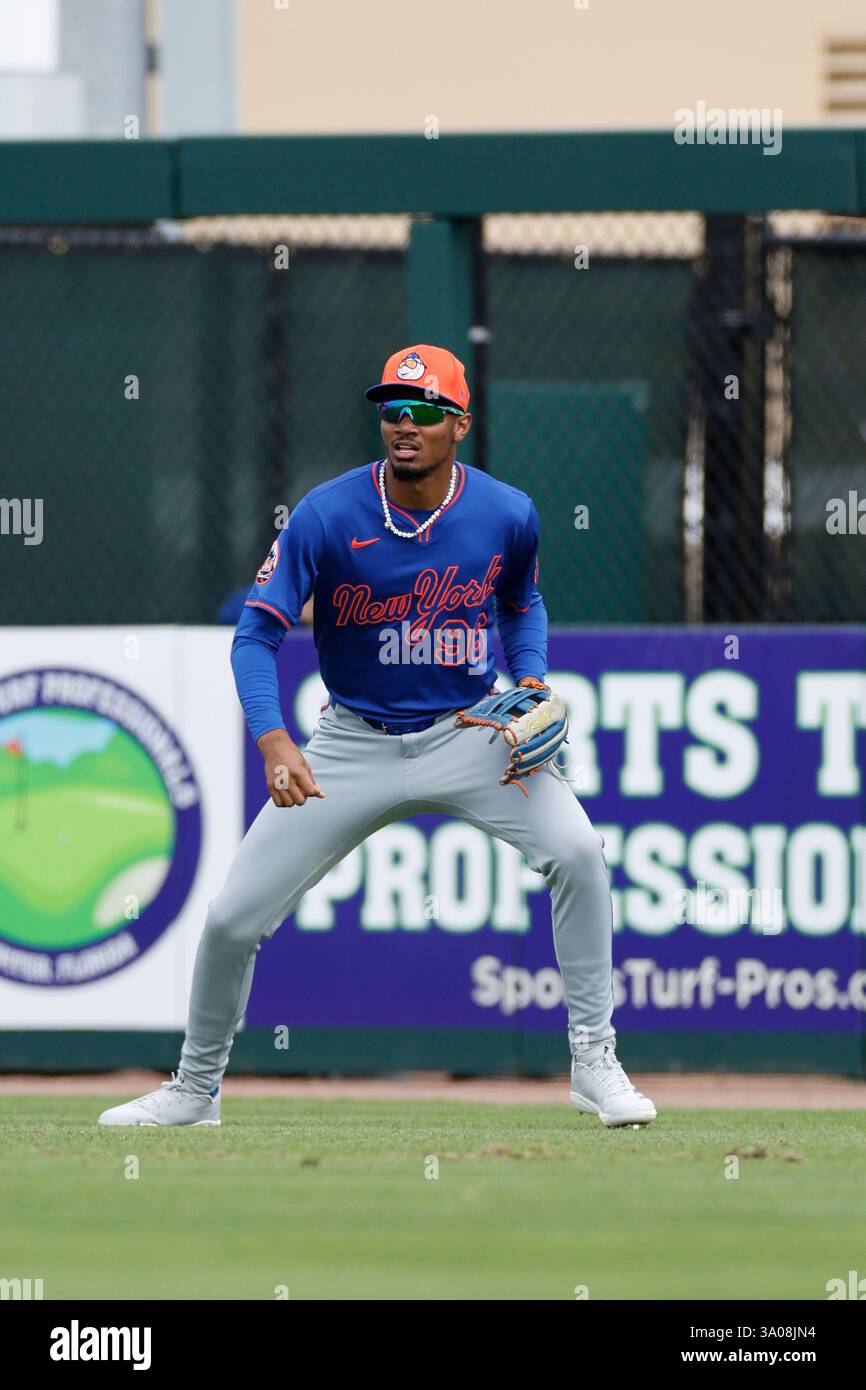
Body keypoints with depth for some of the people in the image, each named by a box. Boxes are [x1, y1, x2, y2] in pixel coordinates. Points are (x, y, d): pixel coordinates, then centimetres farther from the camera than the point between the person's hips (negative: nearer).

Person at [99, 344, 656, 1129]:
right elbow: (258, 633, -16)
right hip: (354, 744, 0)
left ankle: (594, 1061, -11)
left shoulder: (507, 516, -7)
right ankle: (196, 1087, 22)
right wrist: (274, 742, -31)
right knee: (233, 916, -3)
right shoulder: (328, 516, -15)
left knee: (577, 849, -24)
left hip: (466, 733, 0)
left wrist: (530, 678, -6)